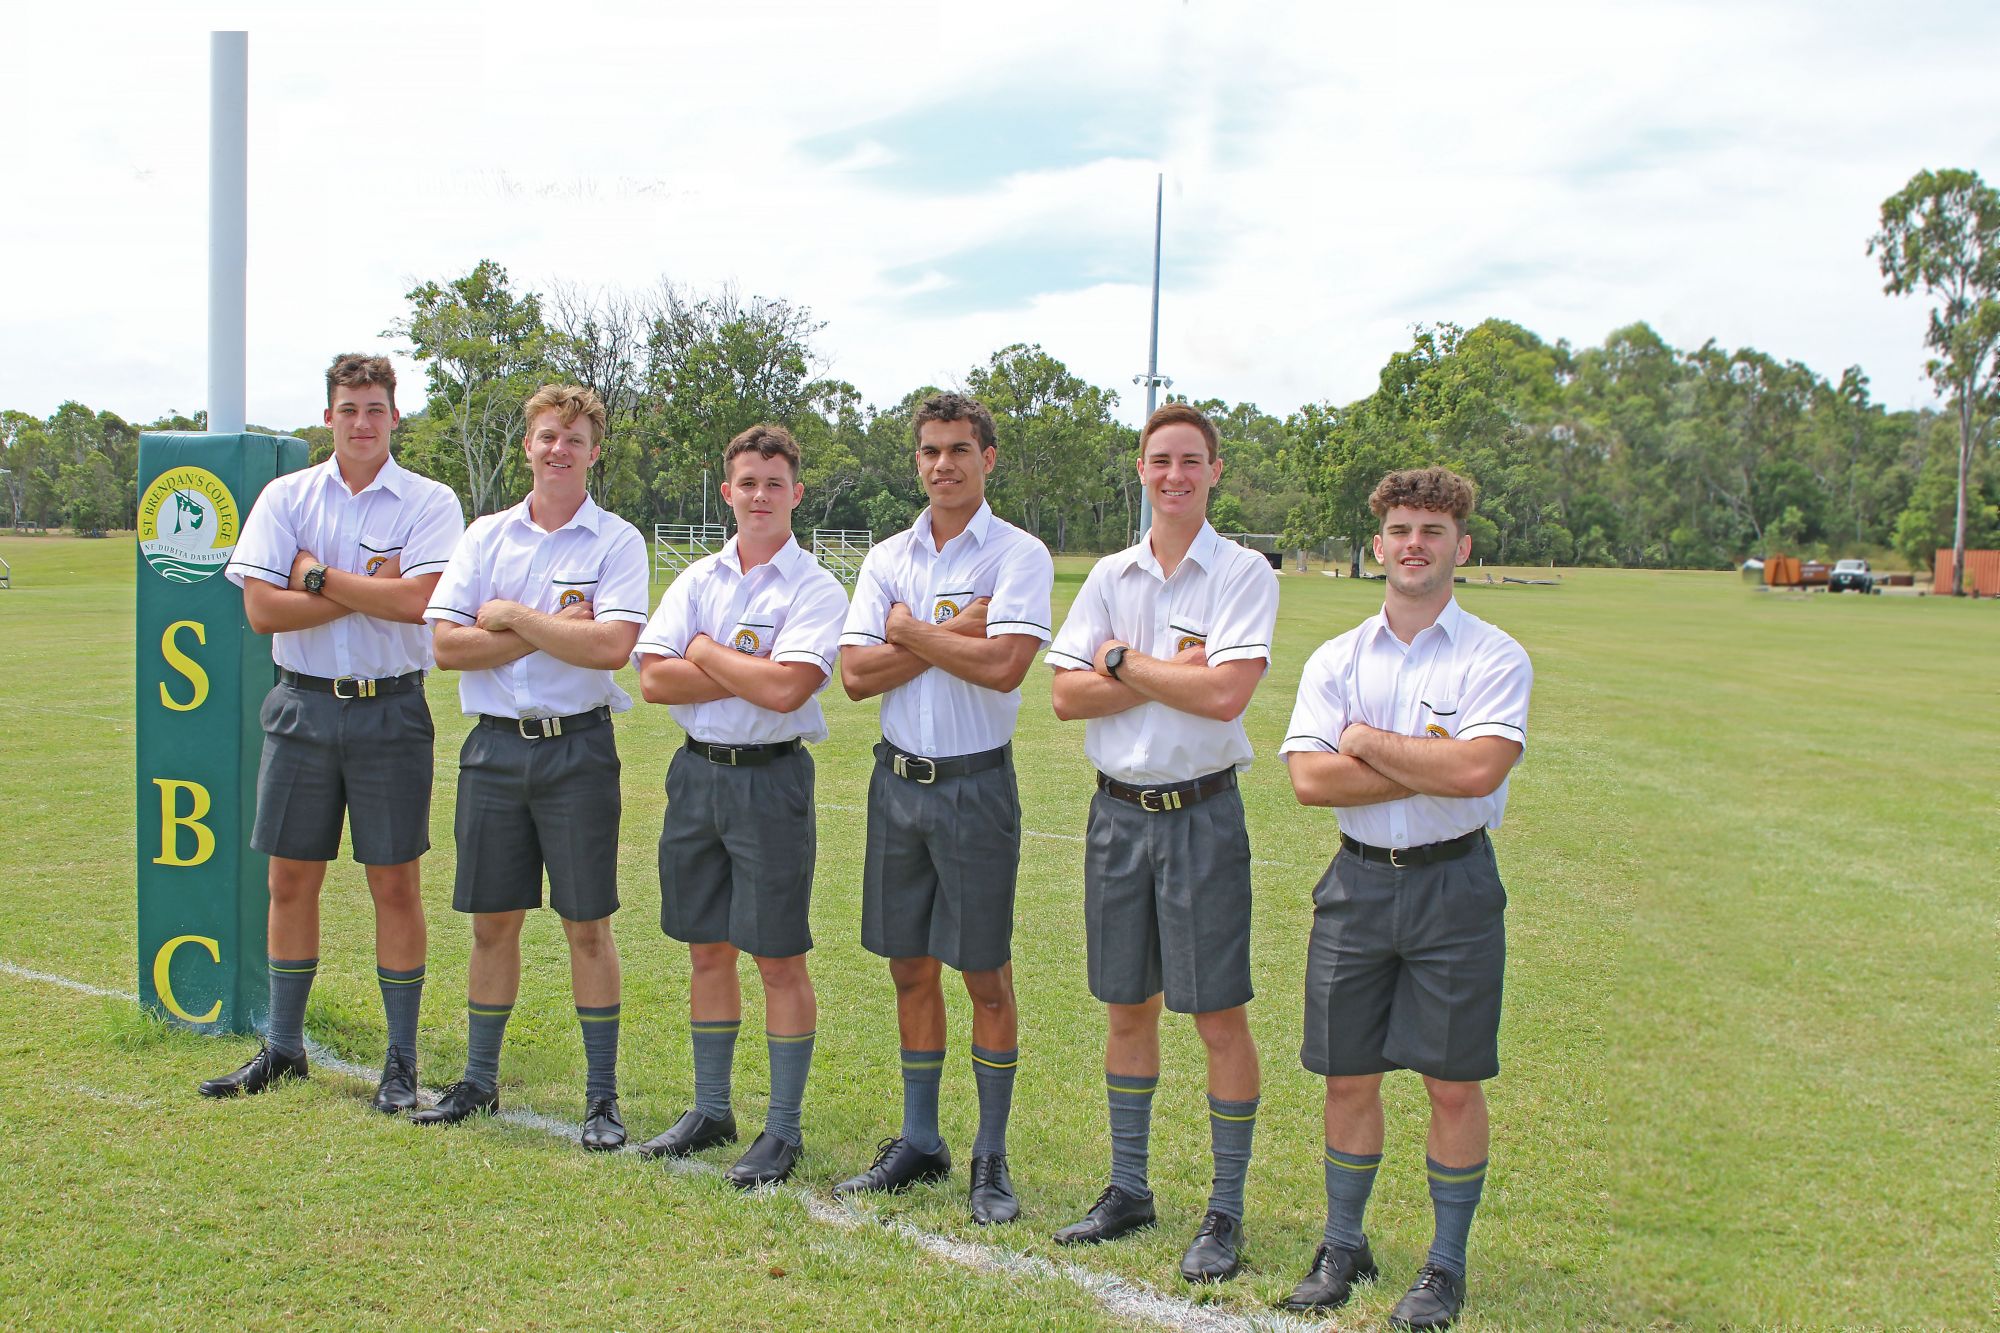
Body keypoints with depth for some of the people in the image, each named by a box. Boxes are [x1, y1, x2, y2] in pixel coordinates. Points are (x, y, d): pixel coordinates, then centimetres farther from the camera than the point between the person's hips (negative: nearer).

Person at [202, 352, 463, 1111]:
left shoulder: (429, 503, -2)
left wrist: (318, 576, -9)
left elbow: (416, 600, -18)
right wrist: (370, 590, -10)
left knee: (395, 884, 2)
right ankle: (282, 1047, 24)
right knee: (291, 880, 9)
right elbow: (261, 608, -6)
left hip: (390, 711, -3)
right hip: (302, 706, 3)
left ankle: (401, 1061, 12)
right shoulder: (287, 498, 5)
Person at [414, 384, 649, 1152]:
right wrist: (549, 632, -11)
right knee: (492, 921, 11)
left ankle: (602, 1096, 12)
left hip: (577, 748, -3)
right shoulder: (486, 536, 9)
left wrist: (512, 616, -10)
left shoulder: (616, 541, -2)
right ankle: (479, 1081, 26)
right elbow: (447, 644, -2)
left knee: (587, 924, 2)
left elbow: (610, 645, -17)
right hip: (495, 744, 3)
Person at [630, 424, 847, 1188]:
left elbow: (787, 689, -20)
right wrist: (748, 674, -11)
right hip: (697, 772, 5)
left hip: (770, 778, -5)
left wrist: (704, 651, -7)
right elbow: (653, 678, -2)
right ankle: (710, 1110, 27)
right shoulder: (698, 579, 9)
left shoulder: (815, 588, -6)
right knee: (707, 951, 13)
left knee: (779, 959, 0)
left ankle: (783, 1129, 11)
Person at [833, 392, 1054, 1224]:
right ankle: (918, 1142, 26)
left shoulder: (1018, 555, -5)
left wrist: (908, 630, -8)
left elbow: (1004, 665, -20)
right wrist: (953, 634, -12)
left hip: (975, 782, -5)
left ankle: (991, 1159, 14)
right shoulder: (887, 558, 8)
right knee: (911, 969, 12)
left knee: (986, 977, 2)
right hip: (898, 777, 5)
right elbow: (856, 673, -3)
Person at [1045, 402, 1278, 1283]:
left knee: (1219, 1016, 1)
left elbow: (1225, 692, -19)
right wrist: (1169, 671, -12)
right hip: (1118, 811, 5)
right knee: (1127, 1009, 14)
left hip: (1200, 813, -4)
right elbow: (1066, 695, -1)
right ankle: (1128, 1189, 28)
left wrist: (1122, 660, -8)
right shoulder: (1110, 577, 8)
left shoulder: (1242, 574, -5)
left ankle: (1226, 1211, 13)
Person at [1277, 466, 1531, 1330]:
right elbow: (1309, 778, -8)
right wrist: (1430, 768, -13)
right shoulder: (1336, 660, 6)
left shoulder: (1494, 658, -3)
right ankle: (1344, 1246, 27)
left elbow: (1478, 770, -20)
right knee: (1347, 1076, 9)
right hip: (1358, 882, 3)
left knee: (1453, 1085, 5)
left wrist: (1367, 742, -10)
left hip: (1454, 882, -3)